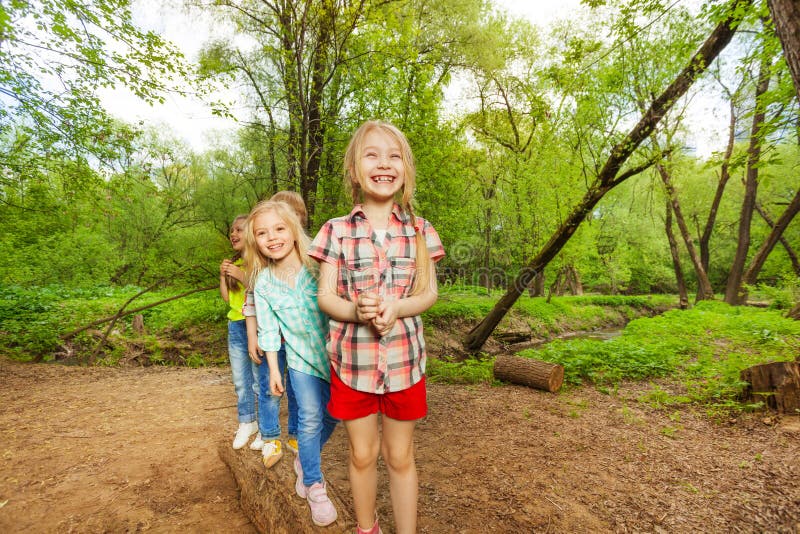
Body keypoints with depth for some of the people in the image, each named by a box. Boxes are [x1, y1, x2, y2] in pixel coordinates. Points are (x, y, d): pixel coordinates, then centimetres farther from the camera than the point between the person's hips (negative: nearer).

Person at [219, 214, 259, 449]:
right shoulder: (234, 262, 12)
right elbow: (226, 297, 11)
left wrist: (241, 276, -21)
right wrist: (223, 275, -1)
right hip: (236, 325, 7)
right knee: (240, 379, 14)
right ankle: (247, 423, 30)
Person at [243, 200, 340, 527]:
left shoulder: (320, 263, -15)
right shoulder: (263, 283, -5)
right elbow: (268, 330, 1)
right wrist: (273, 369, 3)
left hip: (335, 353, 0)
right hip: (300, 358, 0)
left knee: (331, 416, 12)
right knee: (310, 419, -4)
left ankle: (304, 459, 41)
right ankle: (314, 485, 20)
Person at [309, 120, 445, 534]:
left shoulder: (419, 230, 0)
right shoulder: (336, 231, -3)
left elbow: (429, 292, 0)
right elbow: (325, 296, -4)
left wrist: (398, 307, -20)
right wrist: (356, 310, -24)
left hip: (404, 359, 0)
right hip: (351, 359, 0)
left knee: (400, 456, 15)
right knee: (362, 454, 17)